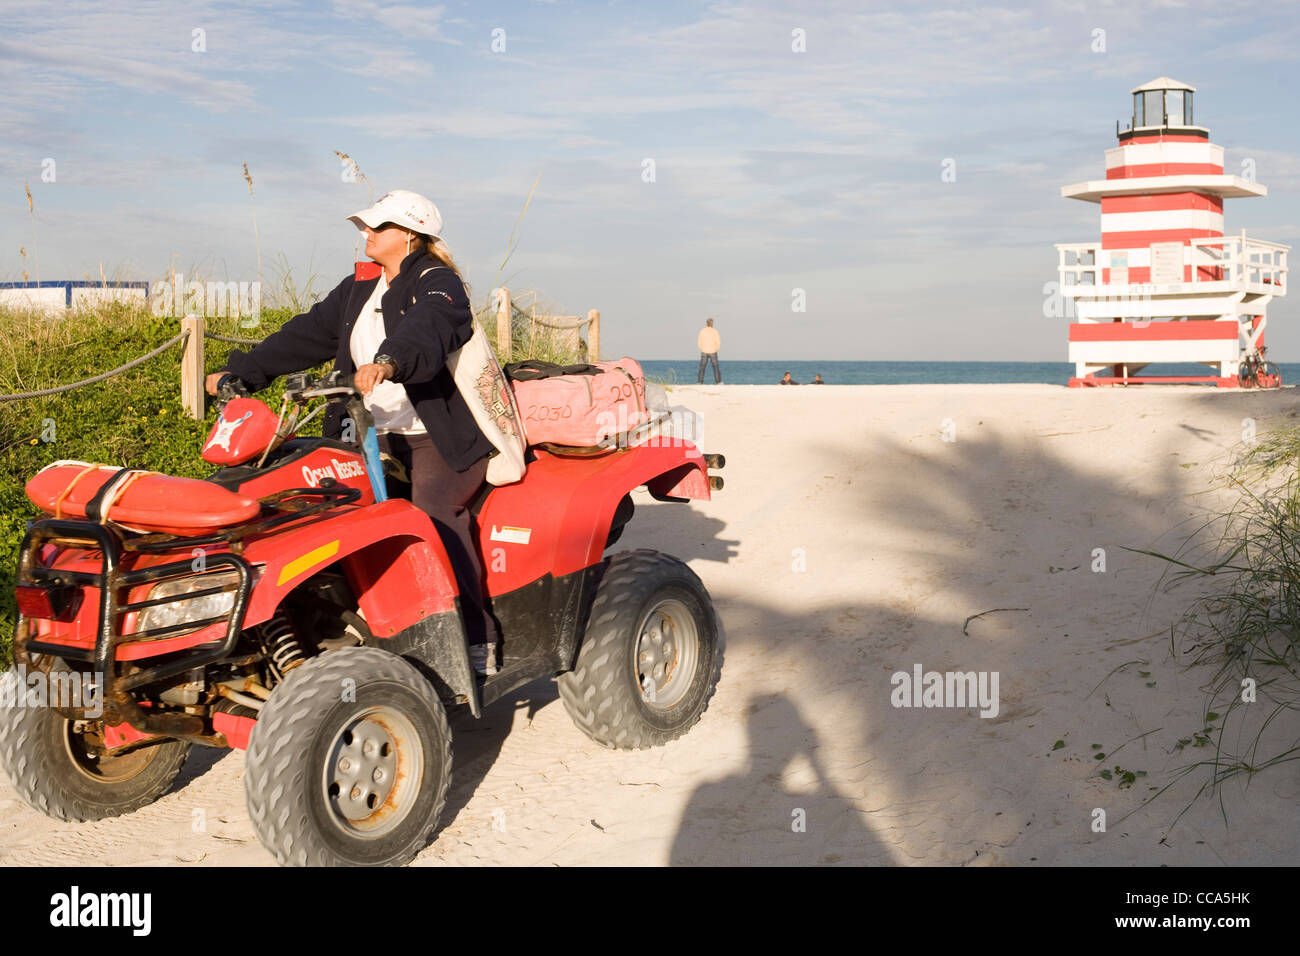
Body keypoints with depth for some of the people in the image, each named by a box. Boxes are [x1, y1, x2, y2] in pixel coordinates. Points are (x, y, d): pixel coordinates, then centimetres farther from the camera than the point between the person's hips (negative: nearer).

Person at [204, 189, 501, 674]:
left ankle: (478, 639, -21)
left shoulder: (437, 285, -7)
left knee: (433, 516, -30)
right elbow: (308, 334, 17)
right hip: (375, 435, 8)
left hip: (440, 438, -8)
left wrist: (389, 361, -50)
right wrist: (241, 371, 12)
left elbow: (426, 330, -30)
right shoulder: (358, 289, 17)